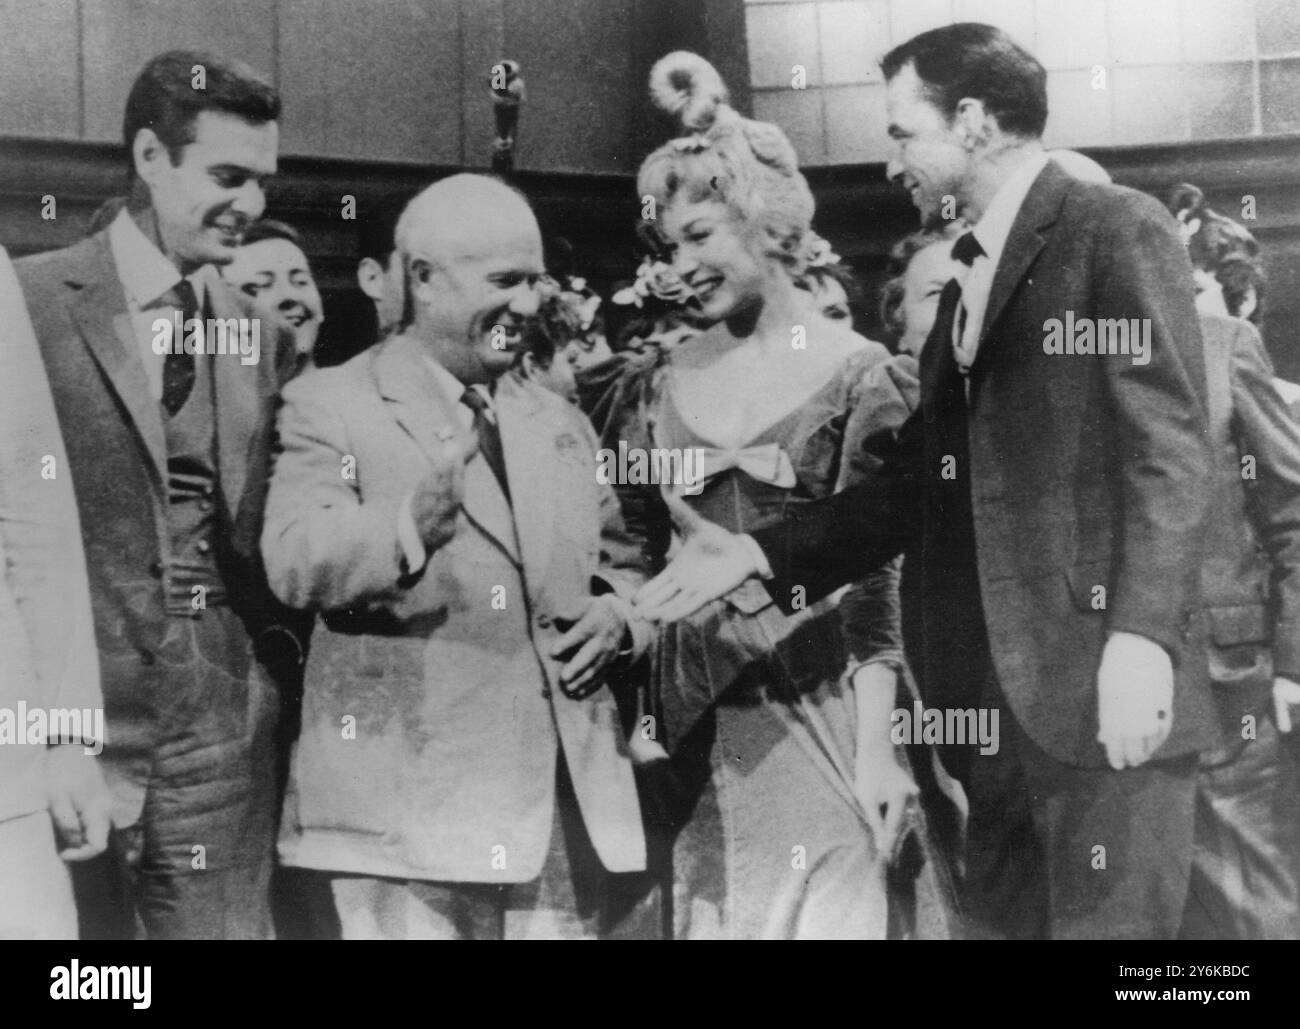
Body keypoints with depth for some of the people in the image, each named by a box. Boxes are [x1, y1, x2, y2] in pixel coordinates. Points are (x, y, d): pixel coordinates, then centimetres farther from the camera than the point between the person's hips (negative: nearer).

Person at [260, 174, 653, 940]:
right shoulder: (331, 404, 1)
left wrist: (619, 613, 1)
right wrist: (410, 525, -32)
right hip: (410, 798, -5)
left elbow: (622, 562, 24)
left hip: (572, 800, 5)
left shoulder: (561, 421, 20)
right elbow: (294, 563, -13)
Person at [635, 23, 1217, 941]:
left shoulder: (1120, 230, -5)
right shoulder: (968, 276, 18)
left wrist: (1141, 634, -21)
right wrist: (761, 552, 10)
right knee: (1002, 919, 13)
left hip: (1101, 681, -8)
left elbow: (1171, 453, -12)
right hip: (998, 691, 8)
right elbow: (920, 479, 18)